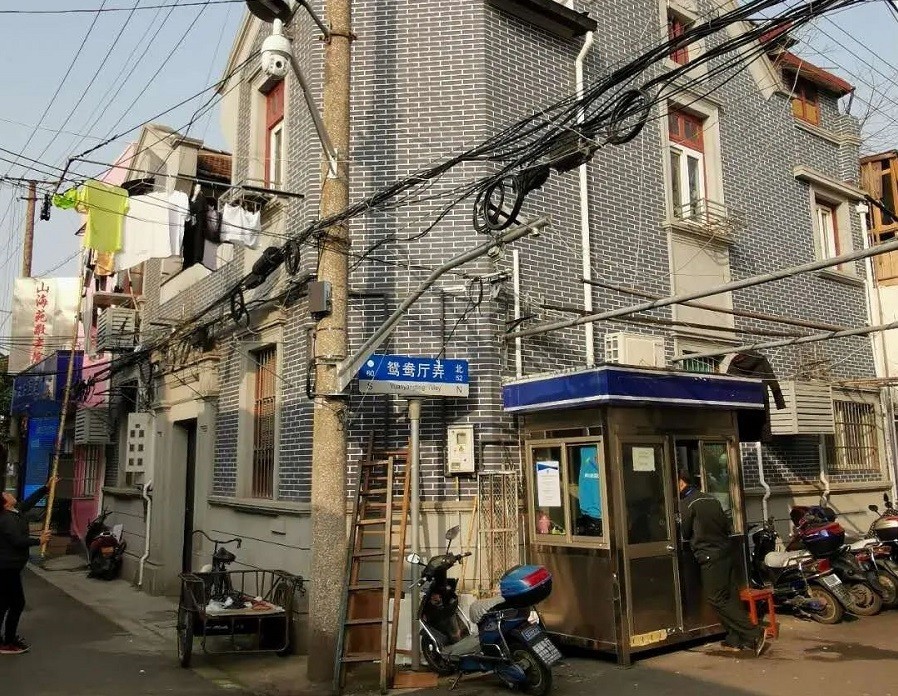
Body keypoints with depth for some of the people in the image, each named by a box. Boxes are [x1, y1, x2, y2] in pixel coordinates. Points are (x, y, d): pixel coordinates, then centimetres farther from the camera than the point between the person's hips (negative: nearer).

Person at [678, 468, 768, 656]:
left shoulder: (687, 503, -10)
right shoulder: (711, 499, 12)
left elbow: (685, 533, -3)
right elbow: (727, 526, 15)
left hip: (709, 557, -8)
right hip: (725, 552, 8)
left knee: (718, 600, -4)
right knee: (730, 597, 10)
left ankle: (755, 633, -9)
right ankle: (734, 639, 13)